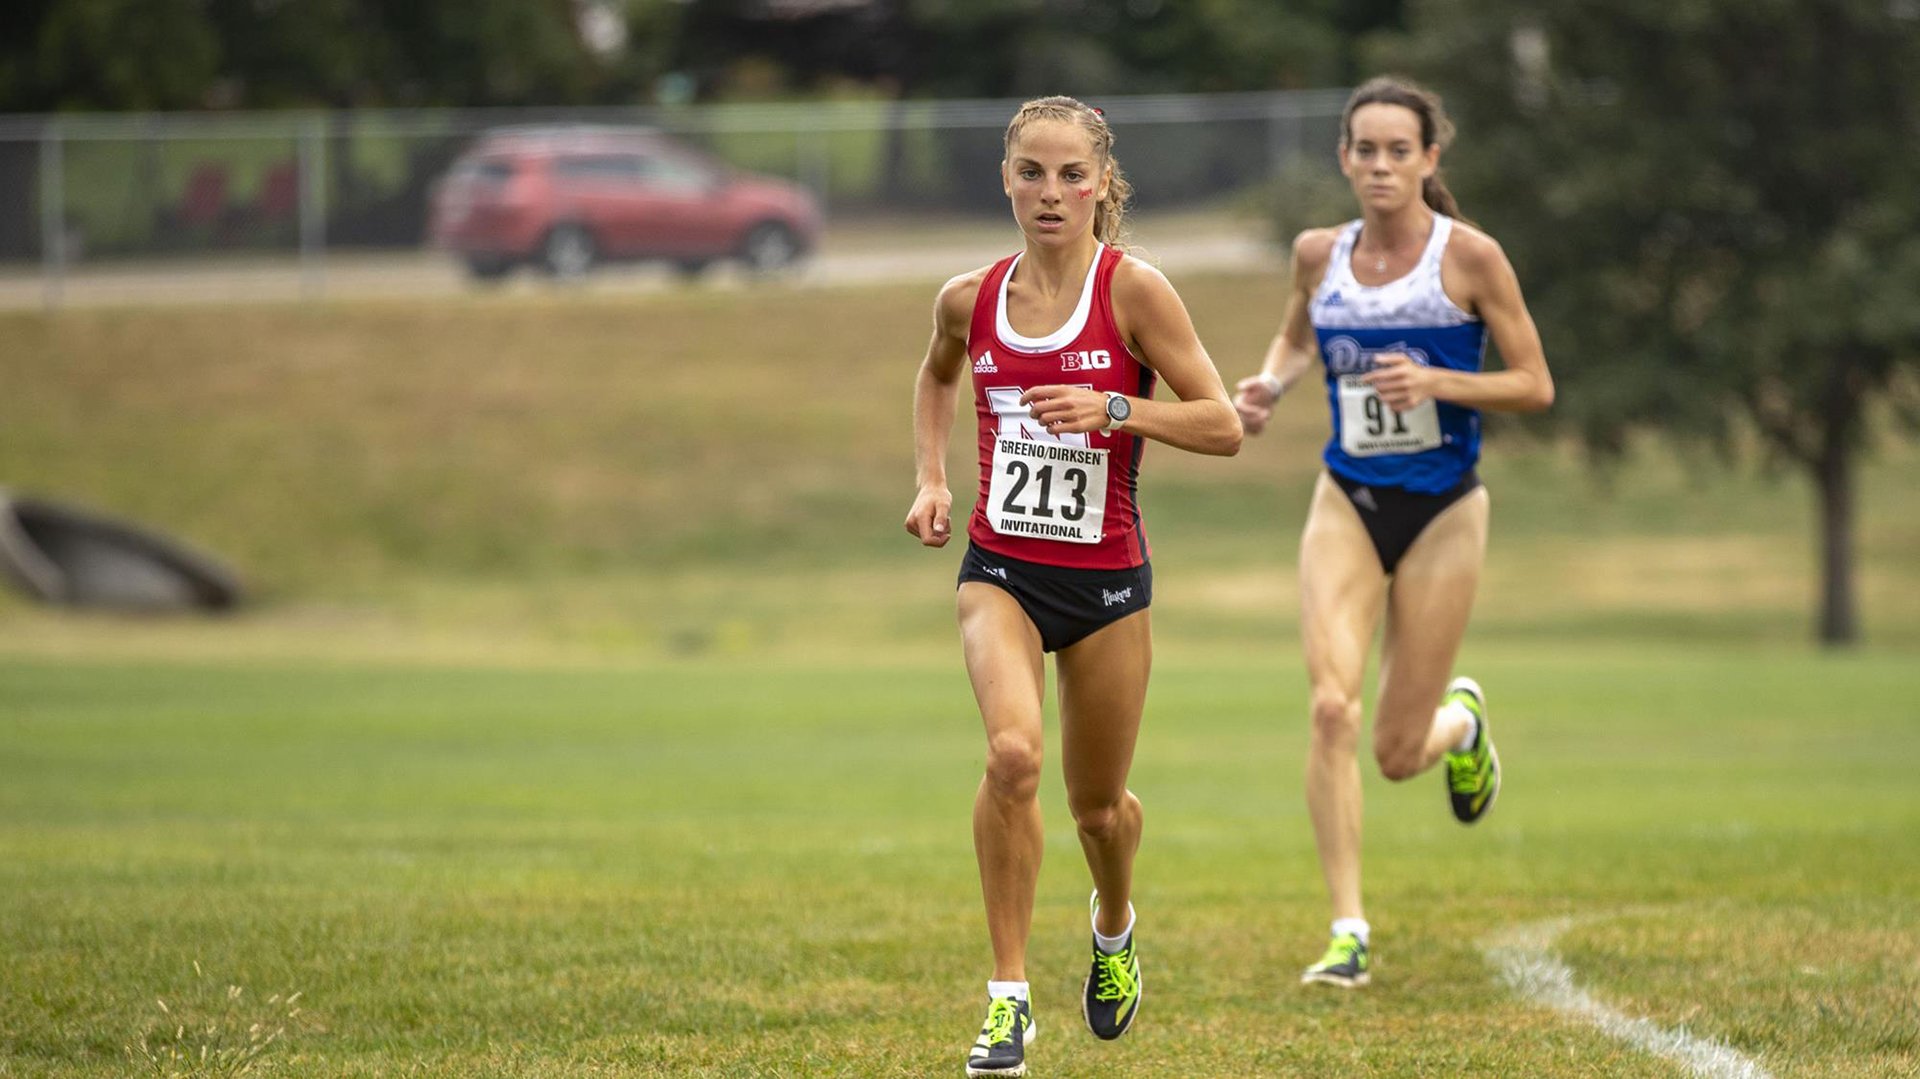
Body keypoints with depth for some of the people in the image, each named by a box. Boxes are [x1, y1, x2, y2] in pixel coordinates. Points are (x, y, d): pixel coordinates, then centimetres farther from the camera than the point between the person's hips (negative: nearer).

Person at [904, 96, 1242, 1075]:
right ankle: (1008, 995, -17)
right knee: (1011, 753, -26)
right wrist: (930, 478, 10)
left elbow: (1223, 426, -9)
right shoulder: (970, 300, 0)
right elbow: (936, 376, 25)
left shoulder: (1132, 289, -10)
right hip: (1000, 570, 1)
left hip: (1106, 579, -1)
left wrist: (1113, 409, -23)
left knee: (1097, 804, 13)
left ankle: (1113, 926, 50)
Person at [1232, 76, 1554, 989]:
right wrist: (1270, 383, 0)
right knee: (1331, 705, -19)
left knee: (1398, 753, 3)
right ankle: (1348, 931, -14)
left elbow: (1535, 386, -7)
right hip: (1347, 502, 2)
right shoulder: (1319, 255, 1)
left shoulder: (1469, 256, -10)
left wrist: (1438, 382, -22)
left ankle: (1462, 722, 42)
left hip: (1441, 510, -2)